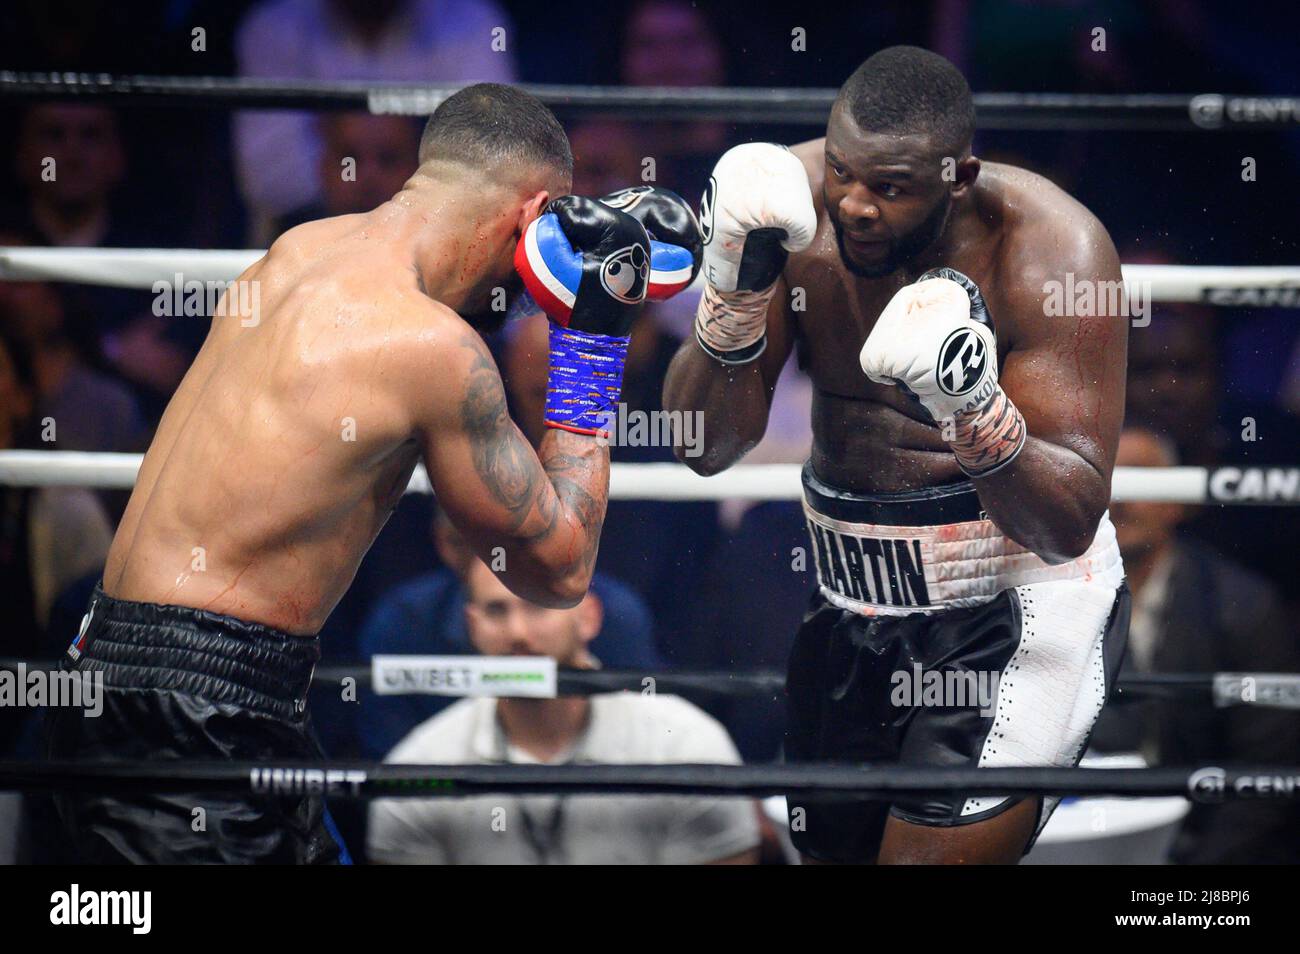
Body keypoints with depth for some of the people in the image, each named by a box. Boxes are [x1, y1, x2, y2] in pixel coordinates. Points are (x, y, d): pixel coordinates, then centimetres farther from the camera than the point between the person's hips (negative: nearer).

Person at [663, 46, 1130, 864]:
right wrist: (735, 289, -28)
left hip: (1015, 612, -5)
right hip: (855, 610, 6)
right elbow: (707, 448, -12)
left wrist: (980, 414, -40)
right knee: (834, 850, 17)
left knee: (932, 853, -16)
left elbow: (1069, 526, -22)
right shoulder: (794, 201, -10)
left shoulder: (1049, 248, -20)